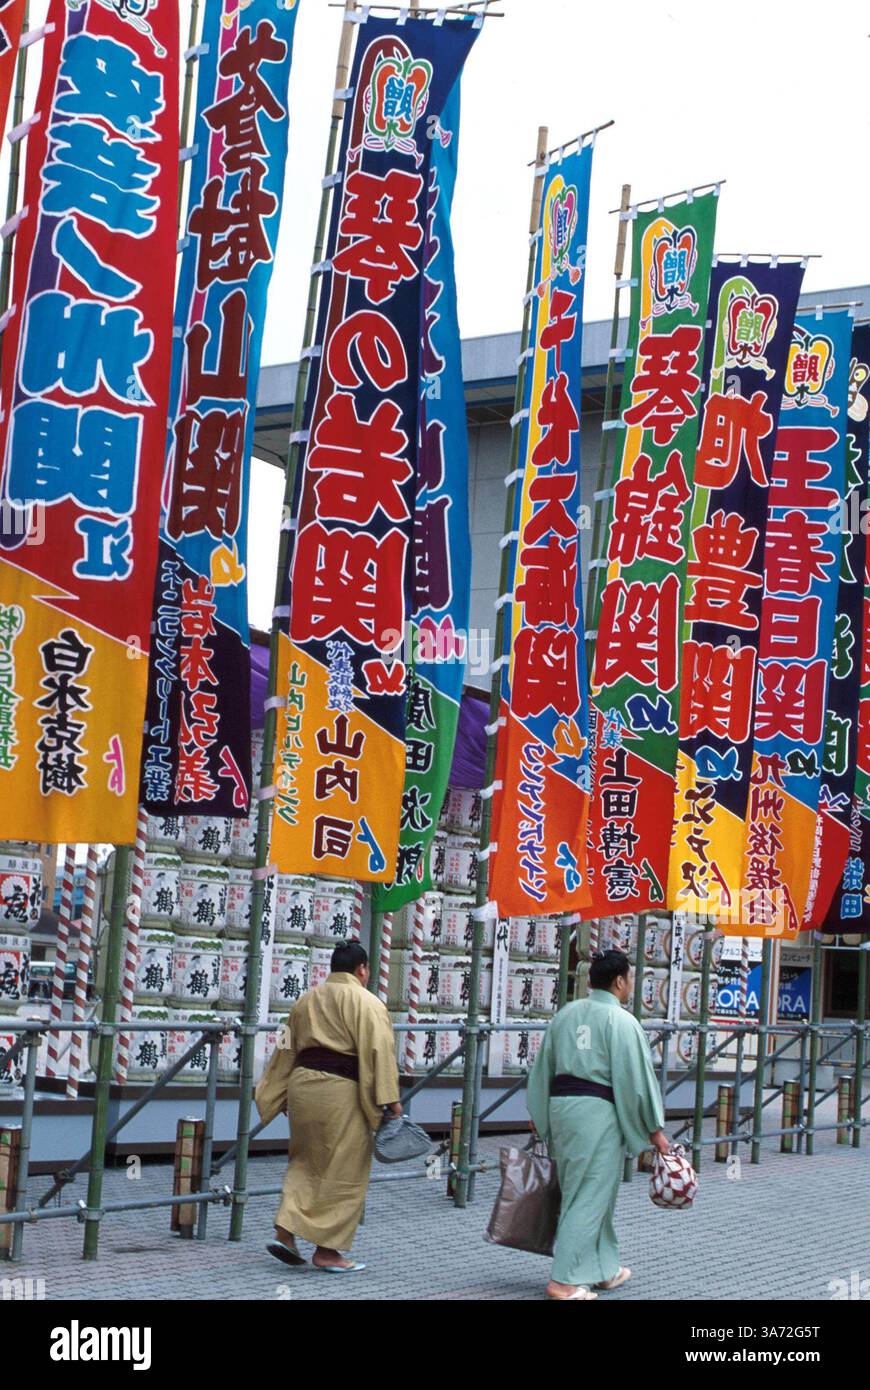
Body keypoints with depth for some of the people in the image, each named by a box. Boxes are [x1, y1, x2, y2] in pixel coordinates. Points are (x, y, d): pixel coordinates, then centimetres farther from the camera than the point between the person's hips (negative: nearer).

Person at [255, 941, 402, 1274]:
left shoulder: (306, 1000, 14)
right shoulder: (366, 1003, -4)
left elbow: (288, 1049, 18)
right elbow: (379, 1053, -12)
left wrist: (278, 1094, 24)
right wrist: (390, 1099, -12)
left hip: (302, 1082, 6)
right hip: (341, 1089, -6)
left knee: (305, 1161, 20)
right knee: (342, 1170, 4)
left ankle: (284, 1231, 9)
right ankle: (327, 1250, 7)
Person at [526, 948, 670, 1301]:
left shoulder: (565, 1014, 9)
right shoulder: (622, 1022, -10)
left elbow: (543, 1066, 14)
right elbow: (637, 1077, -11)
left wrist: (538, 1114, 23)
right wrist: (655, 1129, -4)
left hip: (560, 1105, 7)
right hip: (598, 1112, -7)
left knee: (586, 1191, 18)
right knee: (589, 1196, 0)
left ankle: (603, 1268, 30)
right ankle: (564, 1280, 0)